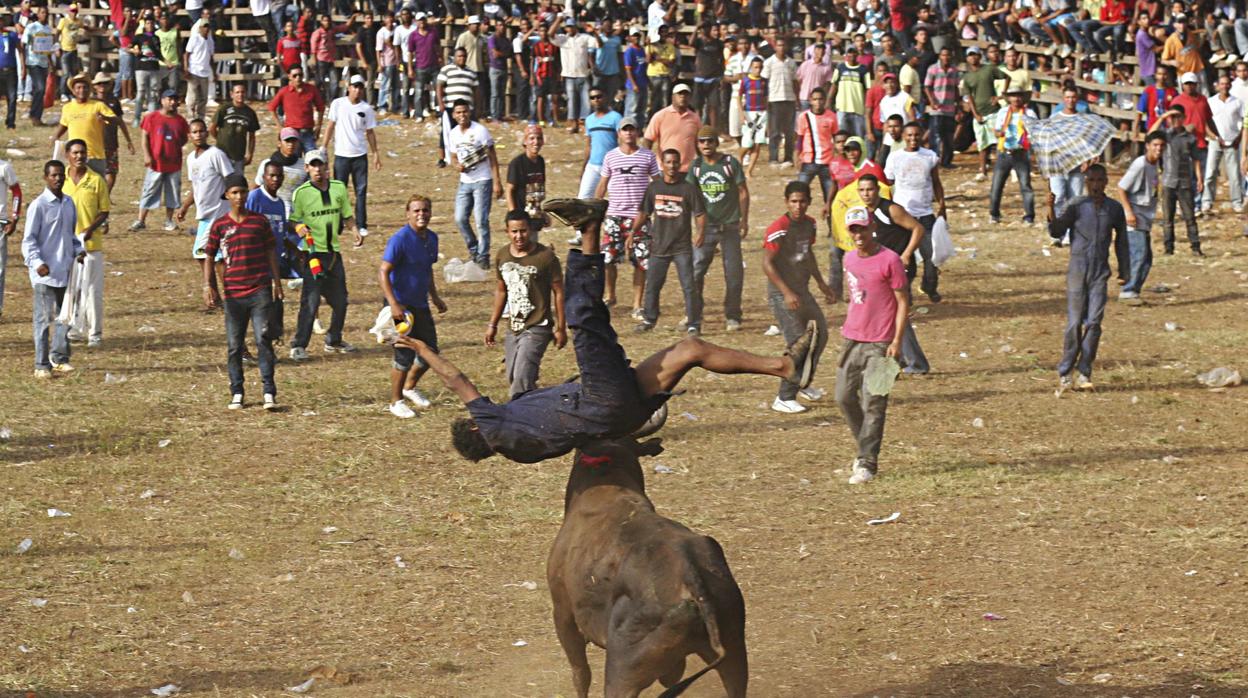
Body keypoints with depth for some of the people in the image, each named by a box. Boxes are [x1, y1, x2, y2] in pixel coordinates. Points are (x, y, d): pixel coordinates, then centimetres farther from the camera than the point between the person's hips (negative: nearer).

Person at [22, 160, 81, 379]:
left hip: (66, 270, 6)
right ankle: (42, 365, 2)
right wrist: (37, 262, -23)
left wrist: (78, 251, 5)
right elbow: (29, 240, -10)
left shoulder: (69, 203, 10)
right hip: (44, 272, -6)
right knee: (44, 318, -3)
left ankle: (59, 358, 24)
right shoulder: (38, 205, -10)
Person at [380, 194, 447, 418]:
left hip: (421, 305, 8)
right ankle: (396, 401, 13)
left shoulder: (431, 238, 6)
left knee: (431, 351, 12)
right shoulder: (400, 239, -18)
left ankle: (410, 387, 36)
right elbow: (383, 272, -20)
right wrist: (393, 304, -26)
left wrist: (435, 297, 19)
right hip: (402, 307, -8)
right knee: (405, 356, -4)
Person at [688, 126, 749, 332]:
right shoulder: (696, 166, 3)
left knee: (733, 272, -1)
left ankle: (732, 316, 10)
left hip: (730, 225, -2)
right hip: (706, 225, 2)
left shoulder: (730, 163, -5)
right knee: (695, 269, -3)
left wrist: (744, 220, -2)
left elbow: (743, 192, 0)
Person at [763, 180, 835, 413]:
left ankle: (803, 383, 38)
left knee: (819, 335, 18)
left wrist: (821, 283, 25)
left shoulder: (809, 224, 6)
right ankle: (784, 398, -3)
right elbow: (767, 264, -21)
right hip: (782, 295, -9)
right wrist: (787, 293, -25)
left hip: (802, 290, 9)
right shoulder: (779, 229, -19)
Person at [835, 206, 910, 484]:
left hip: (879, 344, -7)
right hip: (852, 339, 7)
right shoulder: (850, 259, 10)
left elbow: (903, 302, -10)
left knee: (873, 404, -8)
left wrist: (897, 341, -16)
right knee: (844, 397, 8)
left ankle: (867, 463, -6)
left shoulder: (889, 260, -11)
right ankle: (866, 448, 25)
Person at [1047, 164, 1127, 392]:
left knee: (1094, 323, -6)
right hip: (1077, 270, -2)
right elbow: (1057, 232, -11)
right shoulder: (1077, 206, -4)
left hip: (1100, 272, 2)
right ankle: (1064, 373, 6)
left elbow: (1121, 241, 14)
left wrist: (1124, 270, 14)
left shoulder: (1114, 209, 4)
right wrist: (1051, 209, -27)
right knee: (1075, 323, -3)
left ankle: (1084, 374, 0)